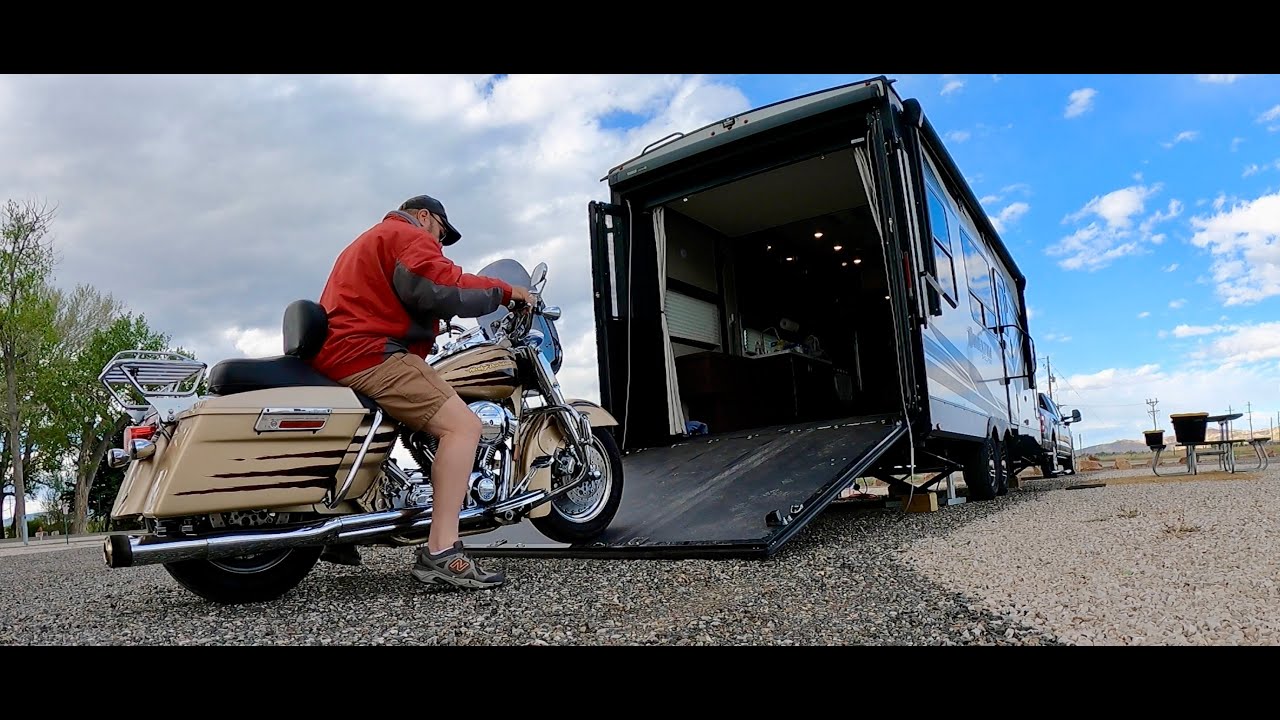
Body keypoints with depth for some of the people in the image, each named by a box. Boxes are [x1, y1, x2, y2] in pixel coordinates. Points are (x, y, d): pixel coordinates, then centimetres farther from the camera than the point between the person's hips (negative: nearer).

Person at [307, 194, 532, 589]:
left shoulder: (370, 240, 33)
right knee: (463, 424, -21)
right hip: (368, 354, -11)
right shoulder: (409, 235, 0)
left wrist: (437, 324, 30)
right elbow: (441, 287, -16)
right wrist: (503, 291, -5)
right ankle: (441, 553, -30)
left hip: (334, 354, 11)